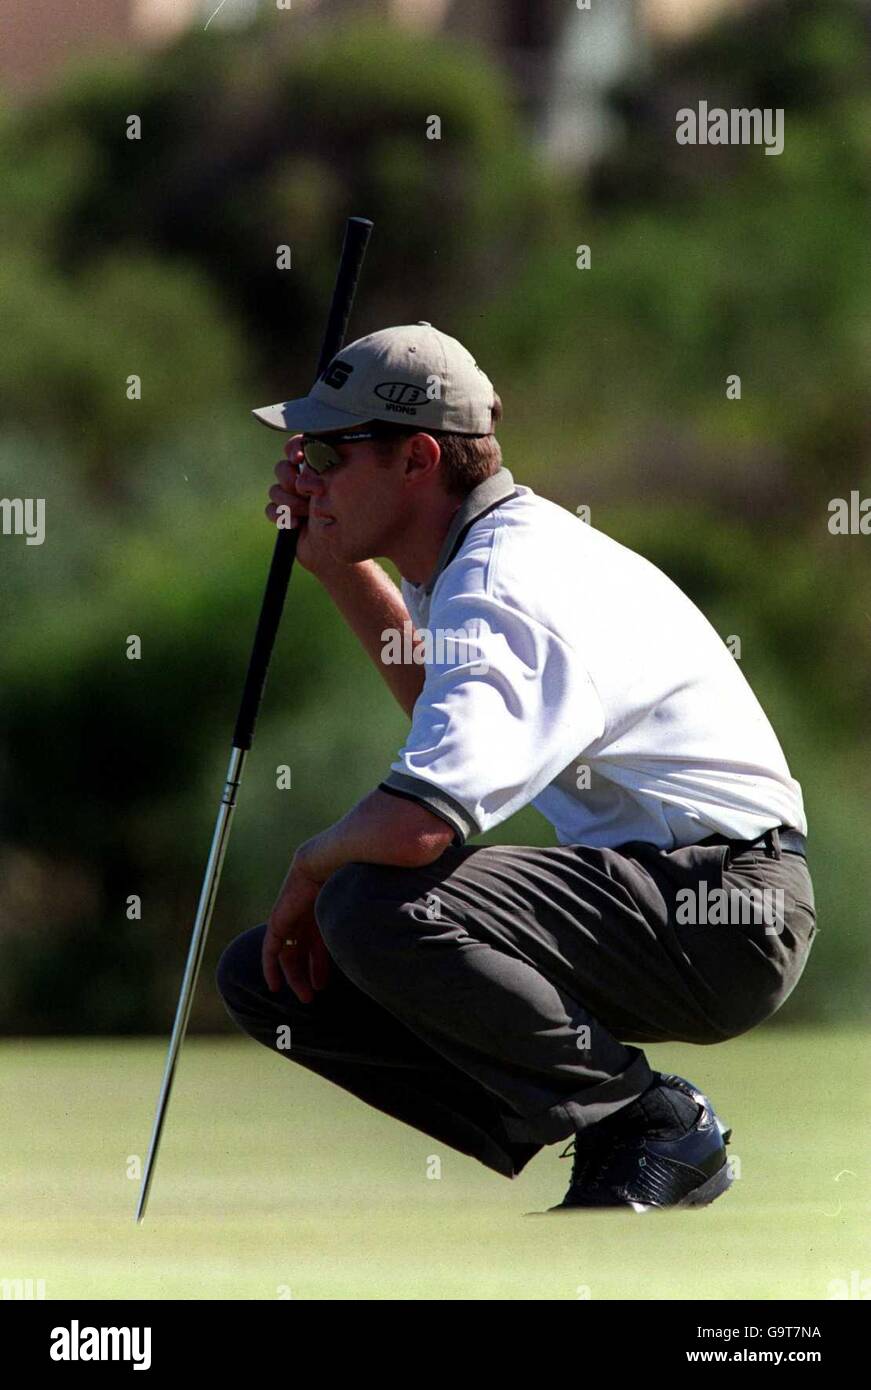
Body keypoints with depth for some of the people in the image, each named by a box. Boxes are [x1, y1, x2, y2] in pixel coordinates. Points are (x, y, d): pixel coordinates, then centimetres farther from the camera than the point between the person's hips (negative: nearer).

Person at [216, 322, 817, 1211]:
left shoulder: (507, 594, -22)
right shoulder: (501, 544, 10)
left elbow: (415, 824, -39)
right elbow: (445, 695, 36)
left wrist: (312, 865, -16)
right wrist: (337, 567, 23)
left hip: (723, 919, -10)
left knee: (376, 911, -34)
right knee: (263, 977, 3)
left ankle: (653, 1126, -12)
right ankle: (610, 1137, 5)